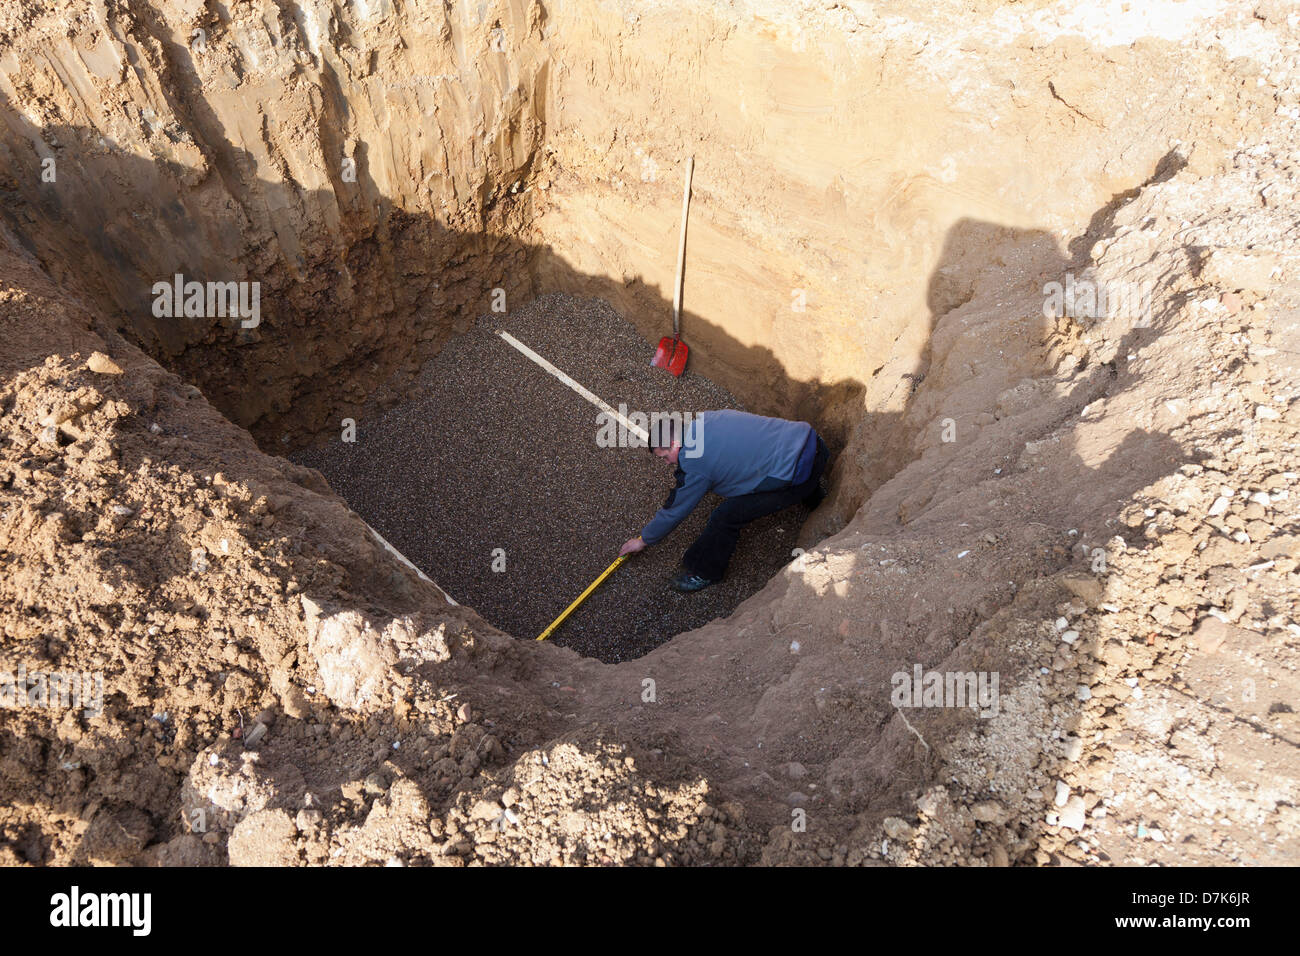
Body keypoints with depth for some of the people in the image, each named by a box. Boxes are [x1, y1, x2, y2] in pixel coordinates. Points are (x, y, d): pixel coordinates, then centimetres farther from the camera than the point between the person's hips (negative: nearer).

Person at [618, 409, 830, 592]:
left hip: (798, 476, -8)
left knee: (725, 517, -3)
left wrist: (643, 540, 14)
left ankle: (705, 573, 18)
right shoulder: (705, 419, 8)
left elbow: (675, 510, -1)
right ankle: (813, 497, 71)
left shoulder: (694, 464, -14)